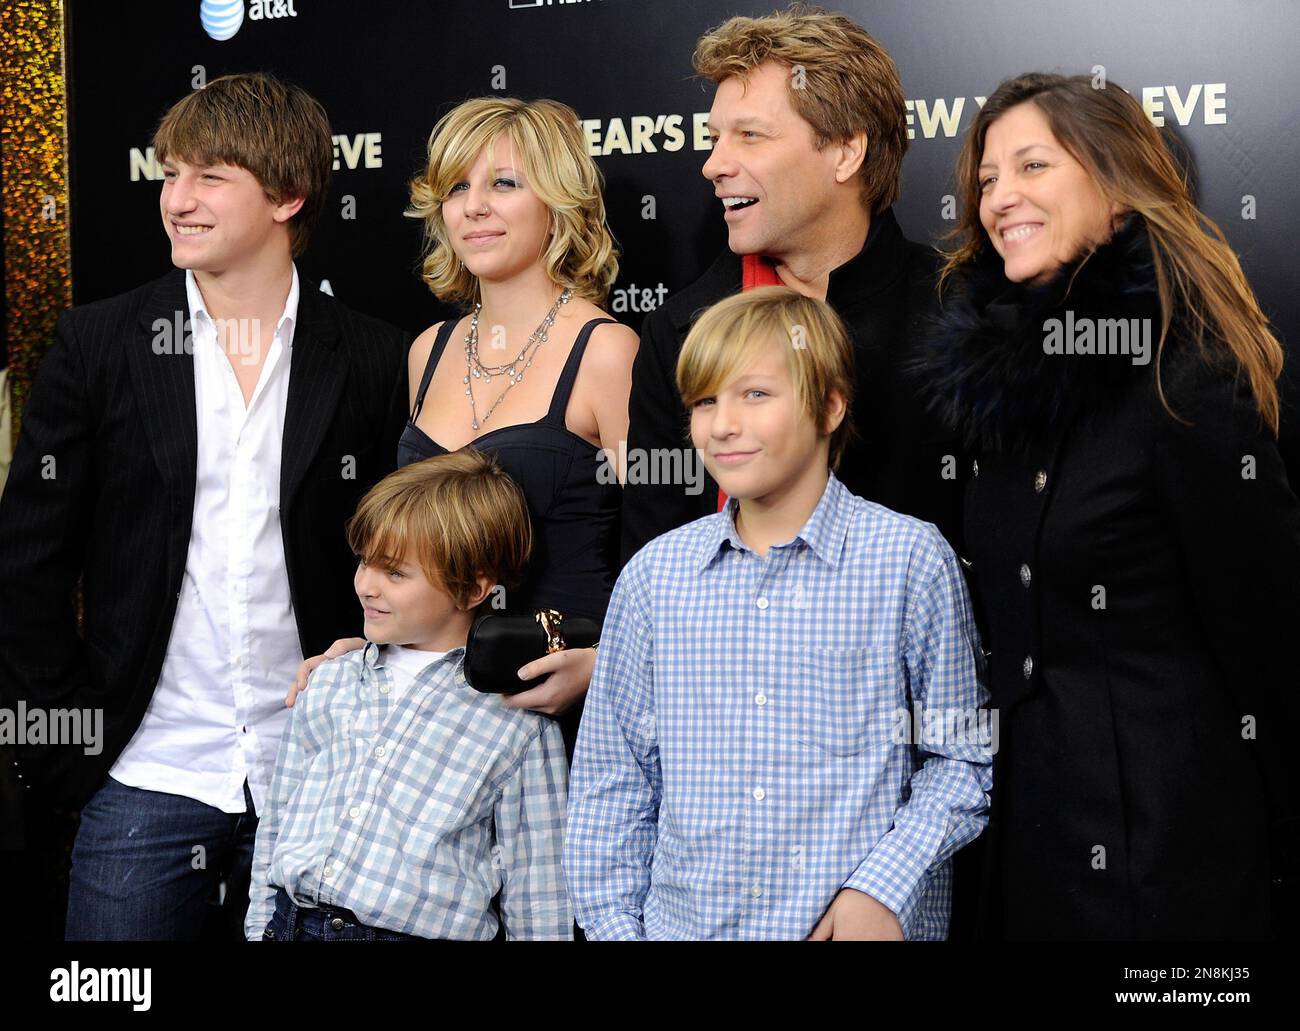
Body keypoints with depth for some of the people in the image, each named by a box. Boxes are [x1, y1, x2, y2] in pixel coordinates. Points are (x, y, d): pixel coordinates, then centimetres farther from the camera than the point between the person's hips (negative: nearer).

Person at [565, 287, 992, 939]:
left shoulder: (911, 559, -6)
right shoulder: (653, 574, 2)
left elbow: (959, 757, -3)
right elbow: (612, 782, 6)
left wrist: (883, 888, -13)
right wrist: (616, 926, 0)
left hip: (870, 924, -2)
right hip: (685, 922, 3)